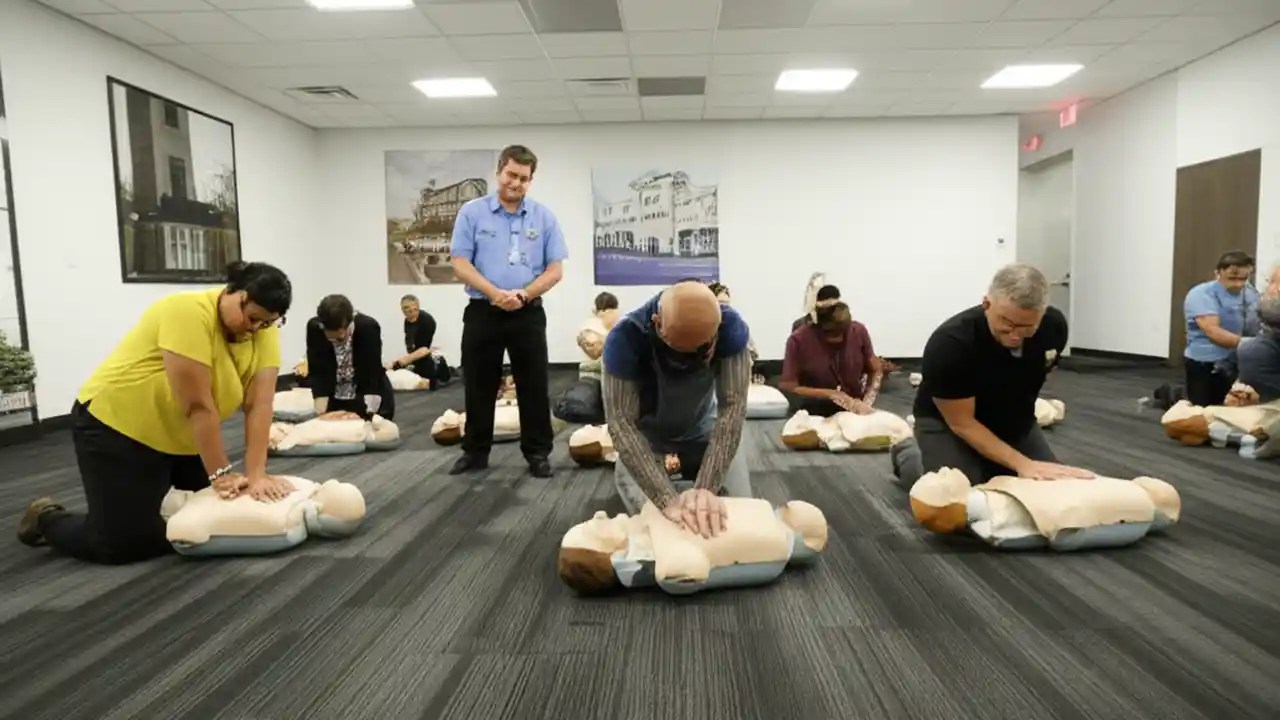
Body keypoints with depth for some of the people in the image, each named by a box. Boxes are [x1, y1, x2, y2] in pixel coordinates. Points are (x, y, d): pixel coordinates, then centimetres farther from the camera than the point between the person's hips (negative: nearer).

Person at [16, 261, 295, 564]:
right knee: (122, 545, -7)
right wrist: (221, 474, -28)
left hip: (180, 437, 7)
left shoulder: (264, 330, -10)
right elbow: (198, 406, -30)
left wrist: (256, 474, -25)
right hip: (117, 425, -7)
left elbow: (259, 405, -16)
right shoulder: (188, 313, -29)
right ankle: (47, 519, 20)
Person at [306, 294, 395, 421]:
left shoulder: (368, 327, -25)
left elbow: (372, 375, -24)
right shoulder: (314, 328, -17)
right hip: (334, 401, 3)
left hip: (372, 402, -2)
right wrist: (321, 415, -23)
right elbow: (318, 373, -16)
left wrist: (370, 416, -29)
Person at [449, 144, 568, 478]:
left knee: (534, 387, 4)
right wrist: (495, 293, -16)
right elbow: (460, 264, -4)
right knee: (479, 387, 8)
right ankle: (475, 451, 22)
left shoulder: (544, 217, 4)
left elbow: (555, 269, 1)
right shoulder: (472, 212, 1)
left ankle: (537, 453, 15)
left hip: (529, 314, 1)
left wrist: (523, 294, -14)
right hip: (482, 312, 0)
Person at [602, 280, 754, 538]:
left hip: (702, 425, 2)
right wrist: (668, 500, -46)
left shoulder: (730, 326, -29)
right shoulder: (626, 336, -35)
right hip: (646, 432, -1)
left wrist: (705, 487, -44)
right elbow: (621, 423, -36)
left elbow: (732, 407, -33)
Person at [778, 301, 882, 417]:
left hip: (854, 408, 1)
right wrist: (832, 395, -20)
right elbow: (788, 387, -15)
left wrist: (866, 402, -12)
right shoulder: (799, 340, -18)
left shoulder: (859, 331, -9)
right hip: (816, 413, -1)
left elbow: (875, 372, 3)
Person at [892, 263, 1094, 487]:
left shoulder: (1054, 326, -18)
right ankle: (907, 455, 8)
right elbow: (962, 423, -26)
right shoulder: (950, 343, -35)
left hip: (1013, 420, 5)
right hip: (948, 421, -5)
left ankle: (989, 469, 23)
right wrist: (1022, 464, -32)